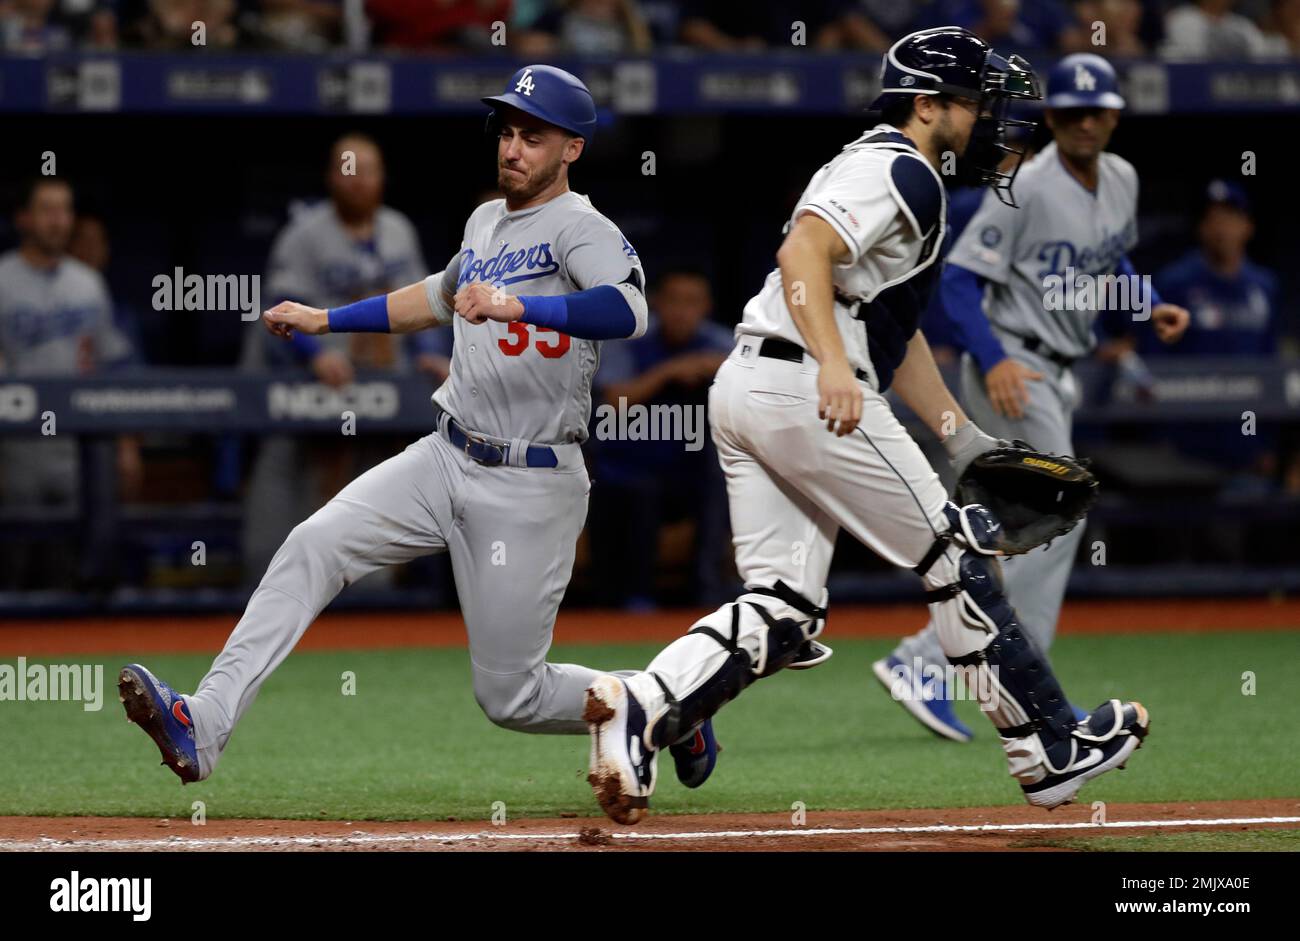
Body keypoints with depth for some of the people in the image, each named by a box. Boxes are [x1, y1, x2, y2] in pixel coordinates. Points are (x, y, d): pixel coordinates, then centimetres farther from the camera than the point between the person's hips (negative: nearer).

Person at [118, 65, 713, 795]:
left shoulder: (582, 229, -11)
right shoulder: (486, 222, 15)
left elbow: (629, 311, -32)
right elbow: (439, 298, 36)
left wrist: (519, 307, -44)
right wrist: (325, 319, 36)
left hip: (530, 485, -7)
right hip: (445, 460, 7)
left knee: (512, 696, -2)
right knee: (315, 545, -15)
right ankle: (203, 727, -24)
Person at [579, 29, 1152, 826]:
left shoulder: (891, 172, 27)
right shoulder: (899, 170, -6)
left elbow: (897, 328, 30)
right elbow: (803, 252, -22)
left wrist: (963, 437, 25)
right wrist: (834, 363, -33)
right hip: (805, 390, -10)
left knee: (785, 610, 3)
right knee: (956, 555, 1)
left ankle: (640, 709, -17)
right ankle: (1048, 751, 8)